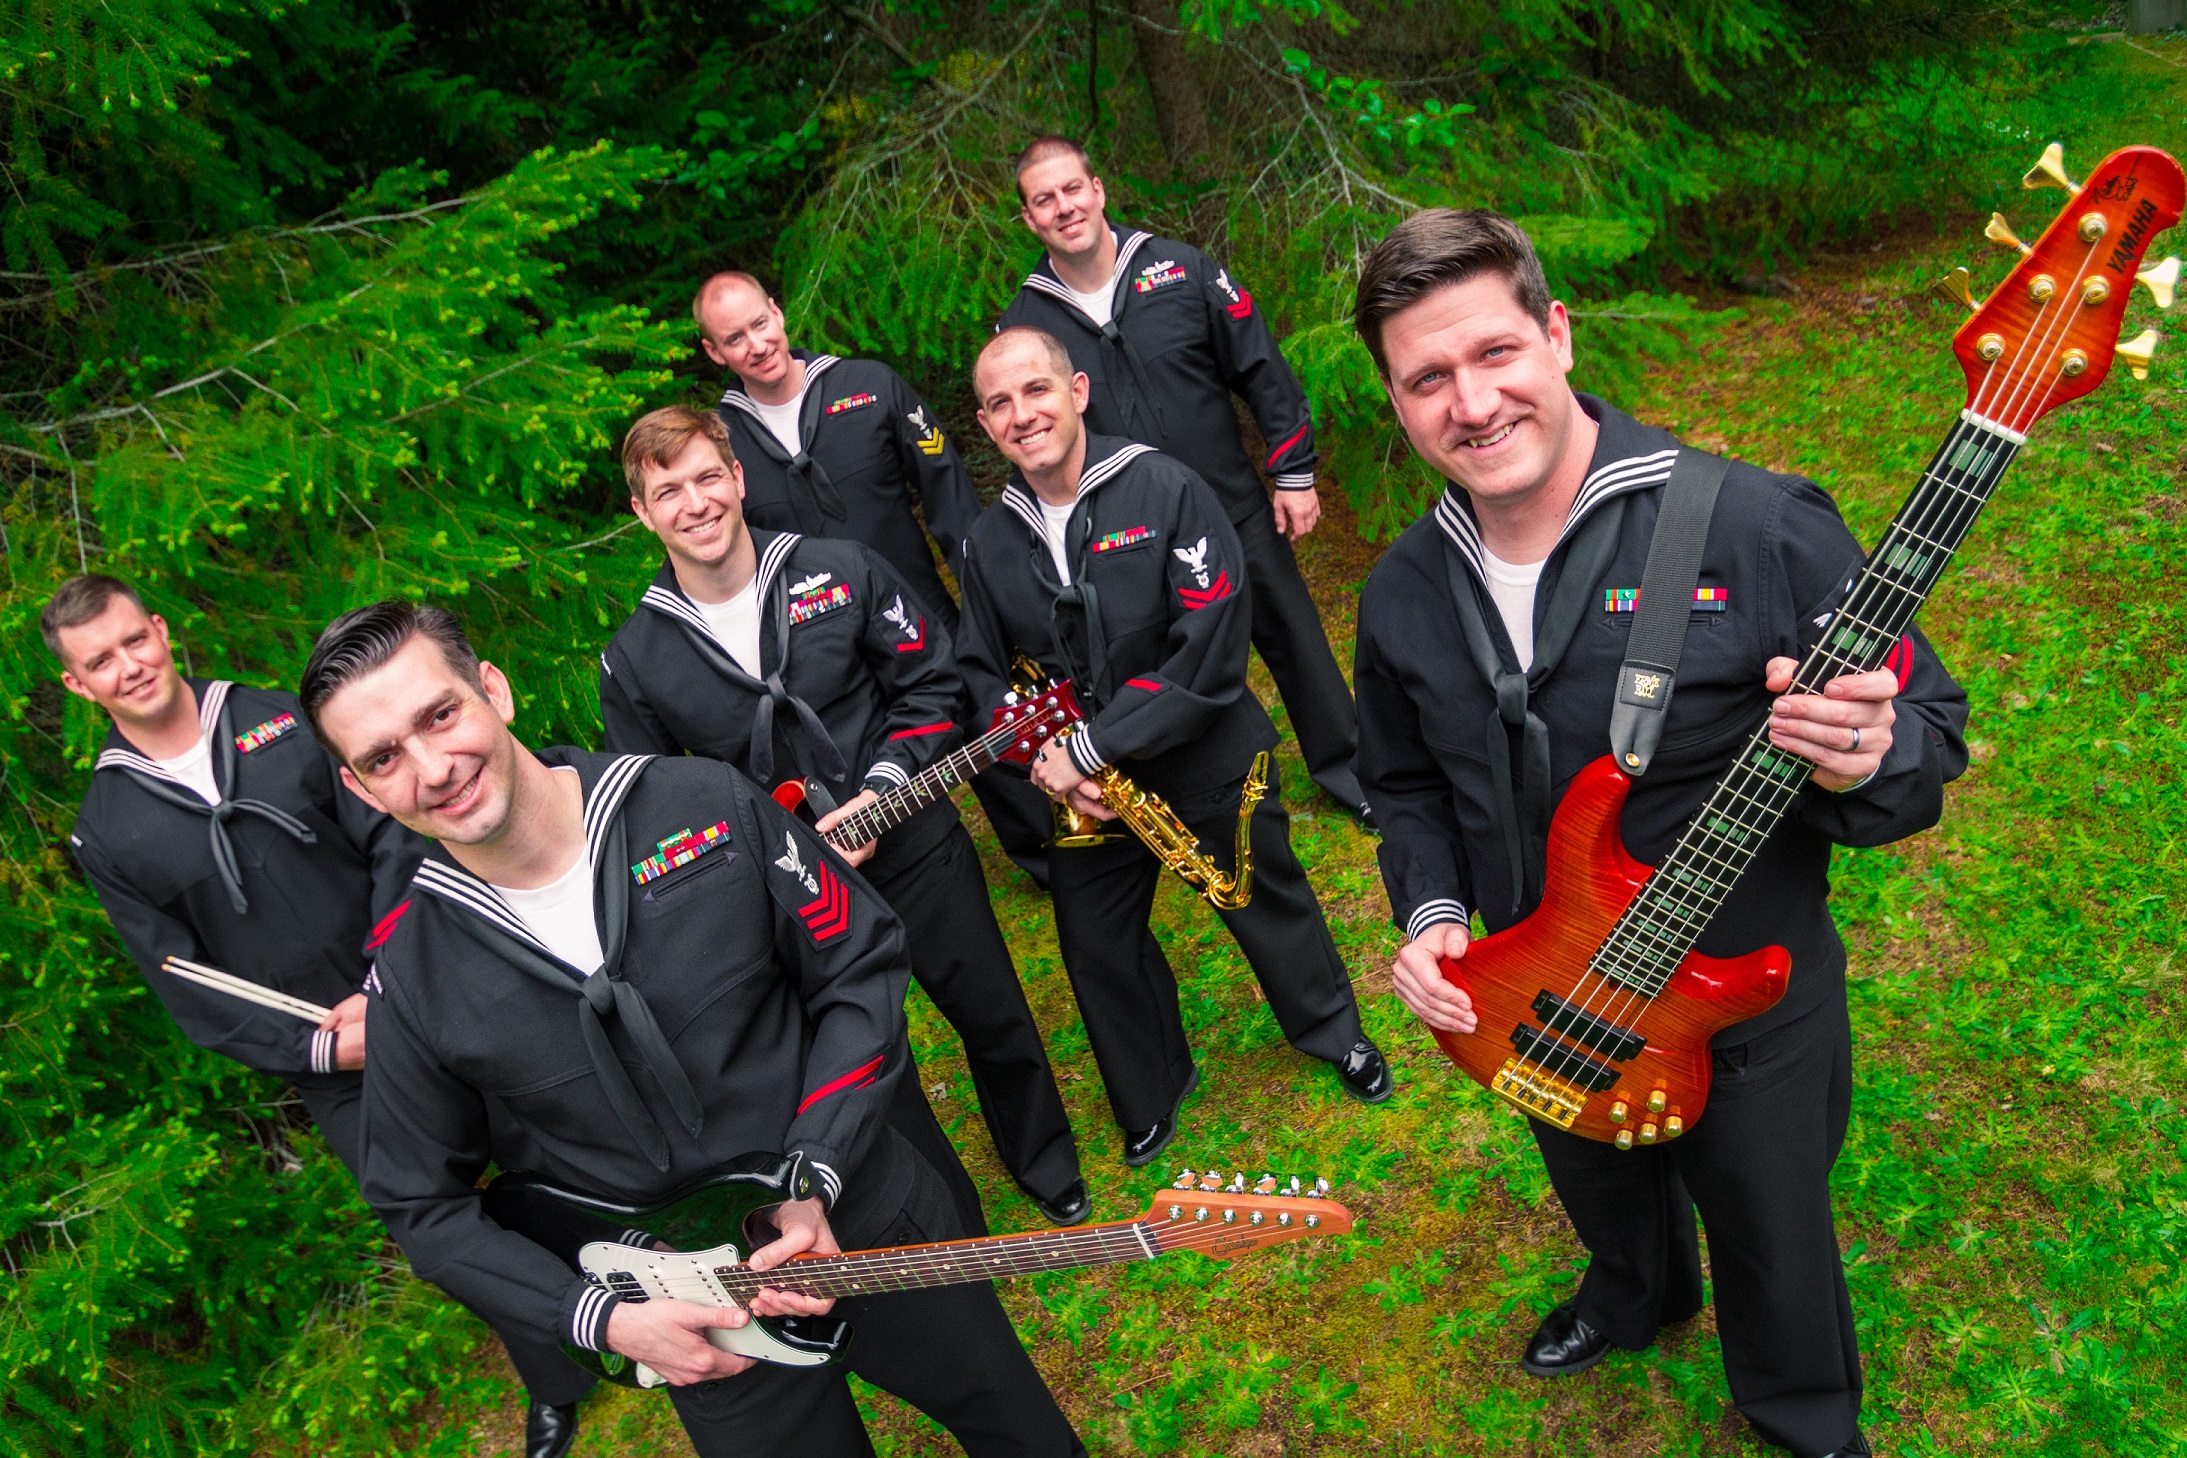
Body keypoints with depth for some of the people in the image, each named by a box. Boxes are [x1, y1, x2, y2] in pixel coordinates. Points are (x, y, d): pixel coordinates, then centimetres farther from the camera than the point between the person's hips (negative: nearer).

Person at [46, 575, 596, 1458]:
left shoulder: (282, 720, -1)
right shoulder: (105, 832, -2)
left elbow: (392, 839, -4)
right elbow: (189, 992, -2)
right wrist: (321, 1051, -12)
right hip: (334, 1072, 0)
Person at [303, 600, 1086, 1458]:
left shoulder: (708, 806, -17)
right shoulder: (412, 987, -14)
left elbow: (861, 962, -7)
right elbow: (424, 1205, -1)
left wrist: (818, 1179, -15)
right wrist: (603, 1321, -12)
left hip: (867, 1221, 1)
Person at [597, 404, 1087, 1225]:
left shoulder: (841, 572, -9)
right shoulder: (632, 662, -8)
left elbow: (931, 684, -2)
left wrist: (882, 789, -14)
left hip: (914, 848, 0)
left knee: (994, 1016, 13)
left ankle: (1046, 1169, 41)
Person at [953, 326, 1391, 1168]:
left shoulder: (1165, 490, -17)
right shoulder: (989, 542, -3)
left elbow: (1210, 651, -23)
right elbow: (982, 672, 7)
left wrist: (1091, 748, -23)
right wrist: (1041, 756, -11)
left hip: (1206, 763, -3)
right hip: (1080, 790, 4)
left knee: (1269, 904, 16)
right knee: (1096, 946, 16)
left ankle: (1333, 1032, 48)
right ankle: (1152, 1090, 44)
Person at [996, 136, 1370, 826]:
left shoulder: (1181, 269, -6)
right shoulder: (1023, 322, -4)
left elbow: (1262, 369, -1)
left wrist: (1294, 473, -2)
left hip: (1236, 511, 0)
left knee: (1294, 640, 11)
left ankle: (1348, 770, 32)